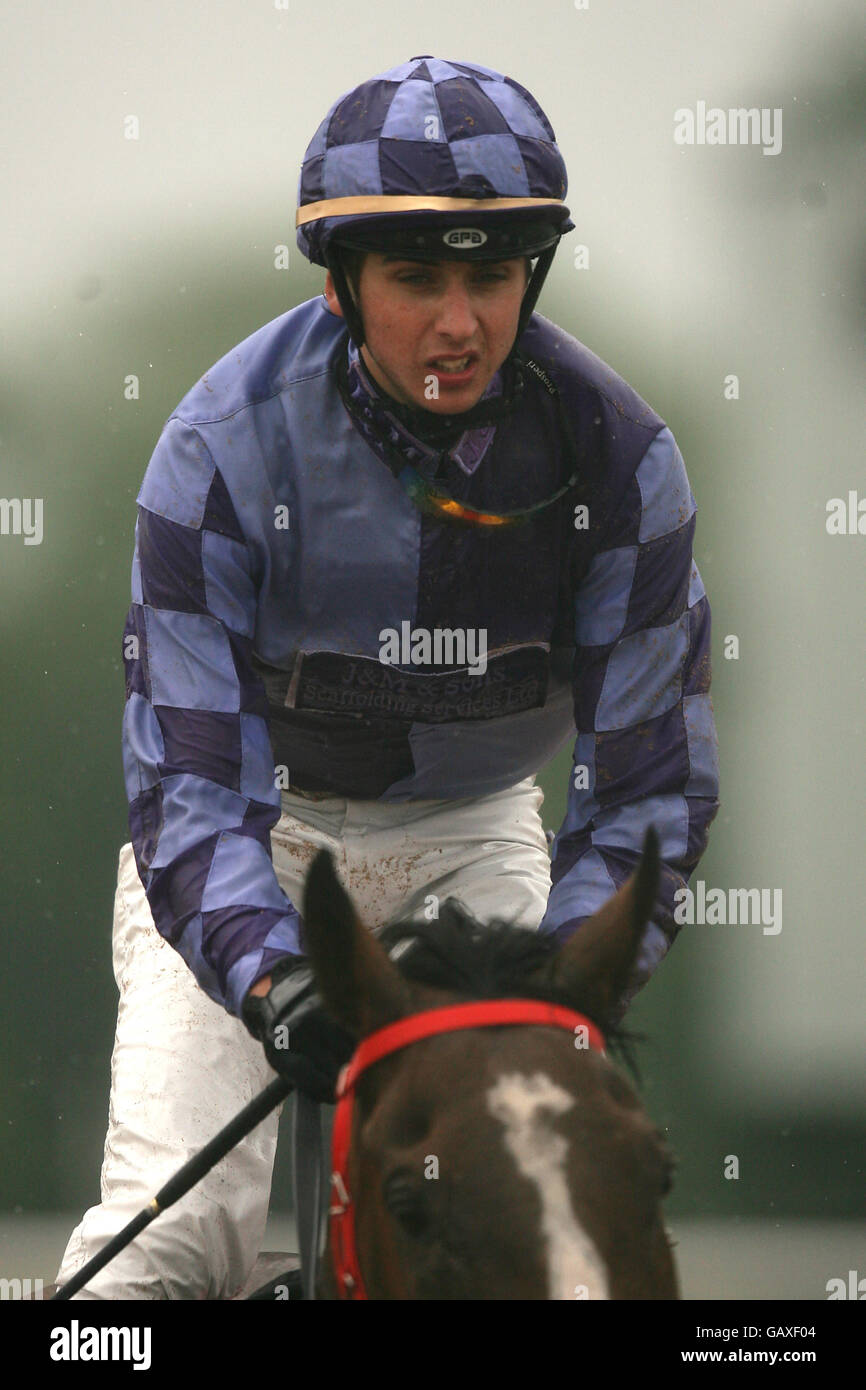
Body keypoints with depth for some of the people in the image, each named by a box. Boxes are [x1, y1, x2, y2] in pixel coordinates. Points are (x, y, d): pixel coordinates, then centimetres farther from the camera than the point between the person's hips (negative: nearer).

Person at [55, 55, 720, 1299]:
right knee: (175, 1221, -16)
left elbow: (649, 778, -15)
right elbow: (191, 774, -27)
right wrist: (274, 980, -44)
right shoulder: (228, 445, -25)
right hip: (252, 825, -2)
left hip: (472, 831, 2)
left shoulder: (614, 453, -20)